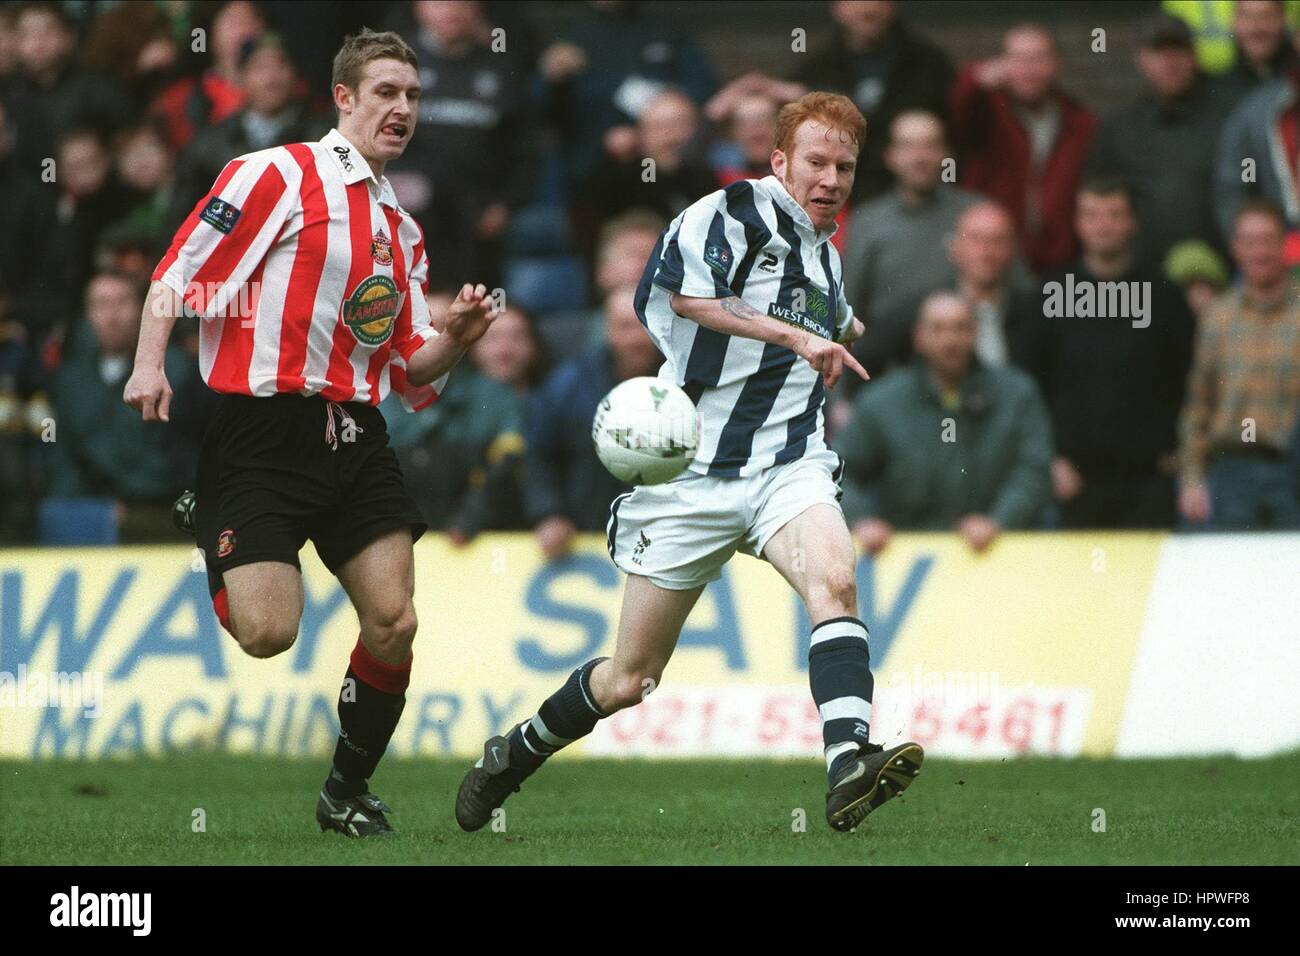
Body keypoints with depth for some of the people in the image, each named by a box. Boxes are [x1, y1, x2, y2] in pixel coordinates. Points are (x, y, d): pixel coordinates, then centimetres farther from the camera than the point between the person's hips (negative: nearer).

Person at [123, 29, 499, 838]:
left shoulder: (402, 231, 20)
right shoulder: (279, 174, -2)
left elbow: (412, 375, 20)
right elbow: (180, 268, -6)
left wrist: (456, 338, 1)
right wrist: (149, 365, -18)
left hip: (354, 439, 6)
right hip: (260, 432, -6)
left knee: (393, 622, -7)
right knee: (268, 633, -15)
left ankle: (349, 792, 13)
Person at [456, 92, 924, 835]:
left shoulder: (825, 255, 17)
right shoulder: (731, 213, -7)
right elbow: (686, 292, -27)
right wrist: (795, 335, -28)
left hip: (788, 465, 5)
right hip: (696, 466, -5)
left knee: (834, 579, -29)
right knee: (631, 679, 4)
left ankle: (849, 768, -45)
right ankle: (514, 756, 31)